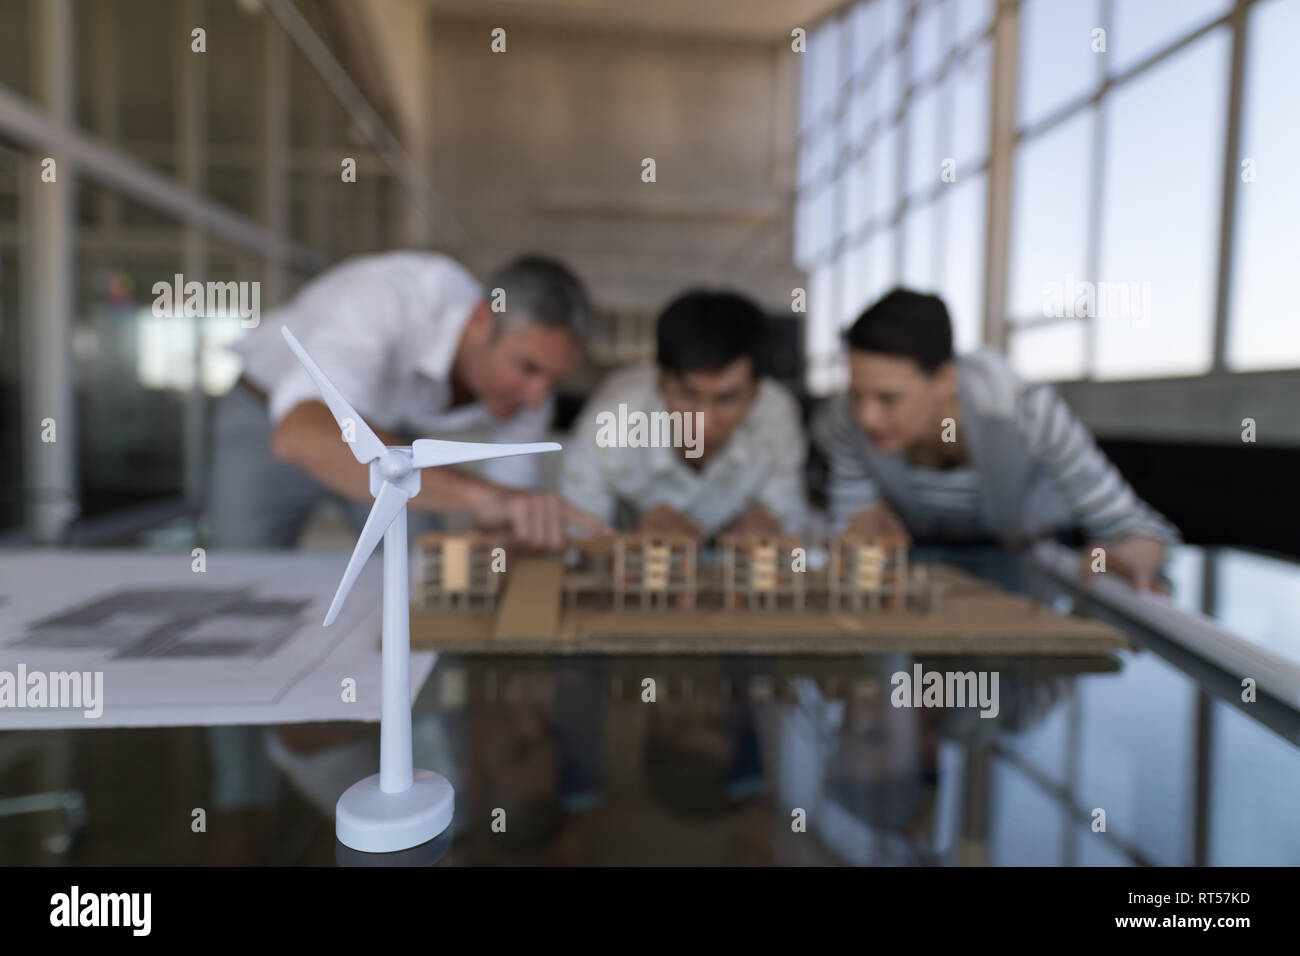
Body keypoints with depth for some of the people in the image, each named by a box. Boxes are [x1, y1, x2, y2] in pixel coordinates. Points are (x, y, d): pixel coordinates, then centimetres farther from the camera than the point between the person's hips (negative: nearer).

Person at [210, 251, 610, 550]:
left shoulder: (526, 379, -22)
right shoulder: (391, 296, -39)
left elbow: (506, 518, -9)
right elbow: (303, 437, -58)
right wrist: (478, 493, -69)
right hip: (269, 427, -3)